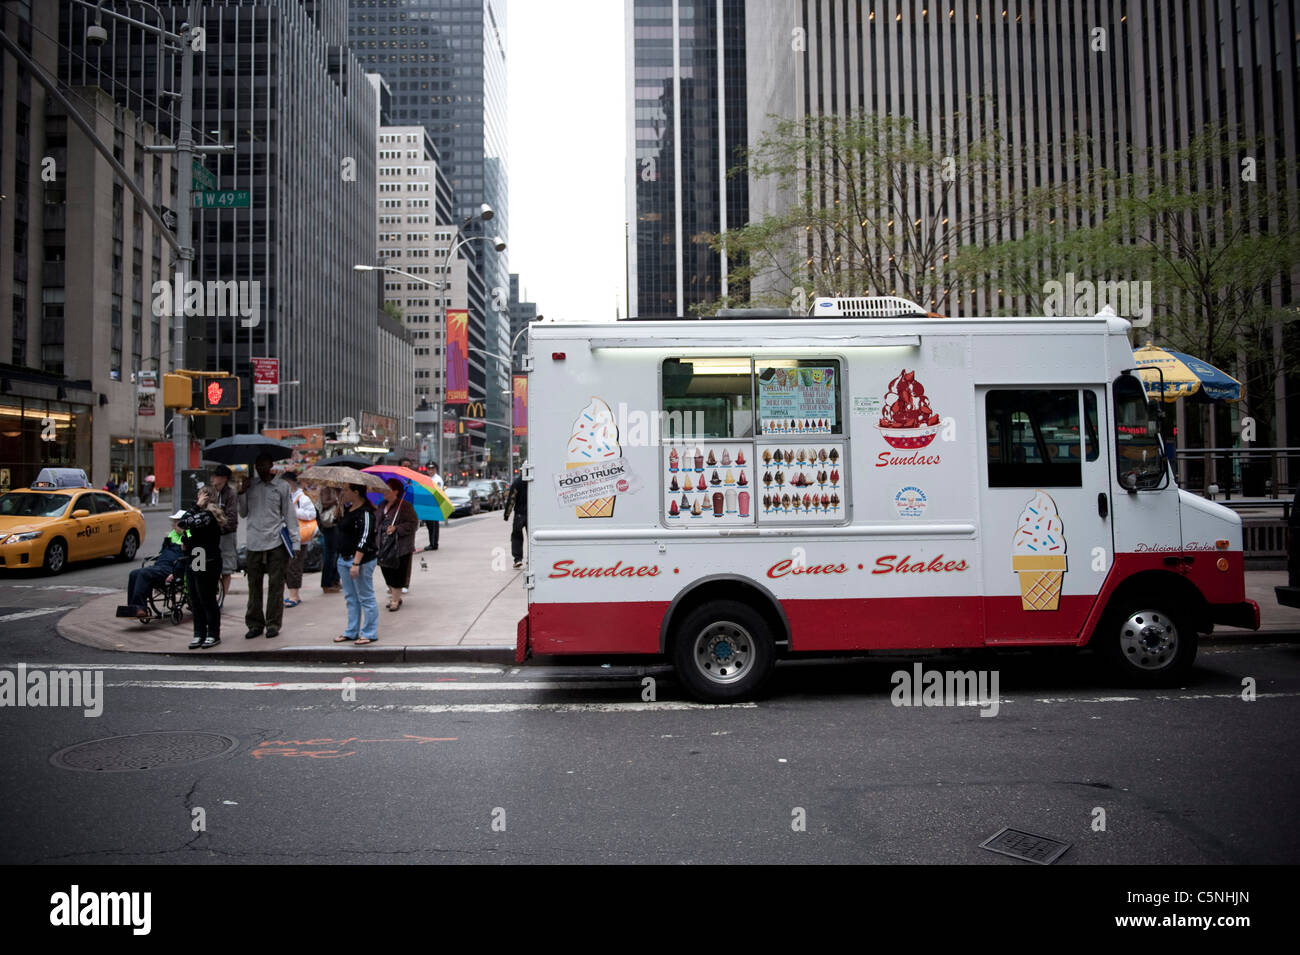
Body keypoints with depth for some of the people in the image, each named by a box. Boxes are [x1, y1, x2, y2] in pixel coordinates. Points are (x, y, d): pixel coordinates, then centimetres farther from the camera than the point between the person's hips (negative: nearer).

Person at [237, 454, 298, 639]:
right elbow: (243, 513, 13)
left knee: (275, 585, 1)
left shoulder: (282, 487, 3)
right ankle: (255, 623, 16)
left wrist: (294, 543, -1)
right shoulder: (249, 485, 10)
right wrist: (241, 494, -2)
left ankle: (273, 624, 10)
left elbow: (290, 516, 4)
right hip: (254, 543, 2)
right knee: (254, 584, 6)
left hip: (276, 542, -2)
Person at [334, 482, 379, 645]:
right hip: (344, 559, 10)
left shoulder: (365, 513, -16)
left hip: (361, 560, -10)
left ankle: (370, 633, 7)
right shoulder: (348, 509, 12)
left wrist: (356, 563, -26)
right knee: (350, 598, 16)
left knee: (366, 598, -1)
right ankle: (352, 632, 25)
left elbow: (364, 539, -22)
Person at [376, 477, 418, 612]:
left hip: (399, 548, -7)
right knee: (387, 573, 12)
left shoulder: (405, 505, -10)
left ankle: (395, 600, 5)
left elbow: (413, 524, -14)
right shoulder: (382, 506, 13)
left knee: (397, 574, -3)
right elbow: (376, 521, 24)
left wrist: (397, 528, -23)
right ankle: (393, 595, 27)